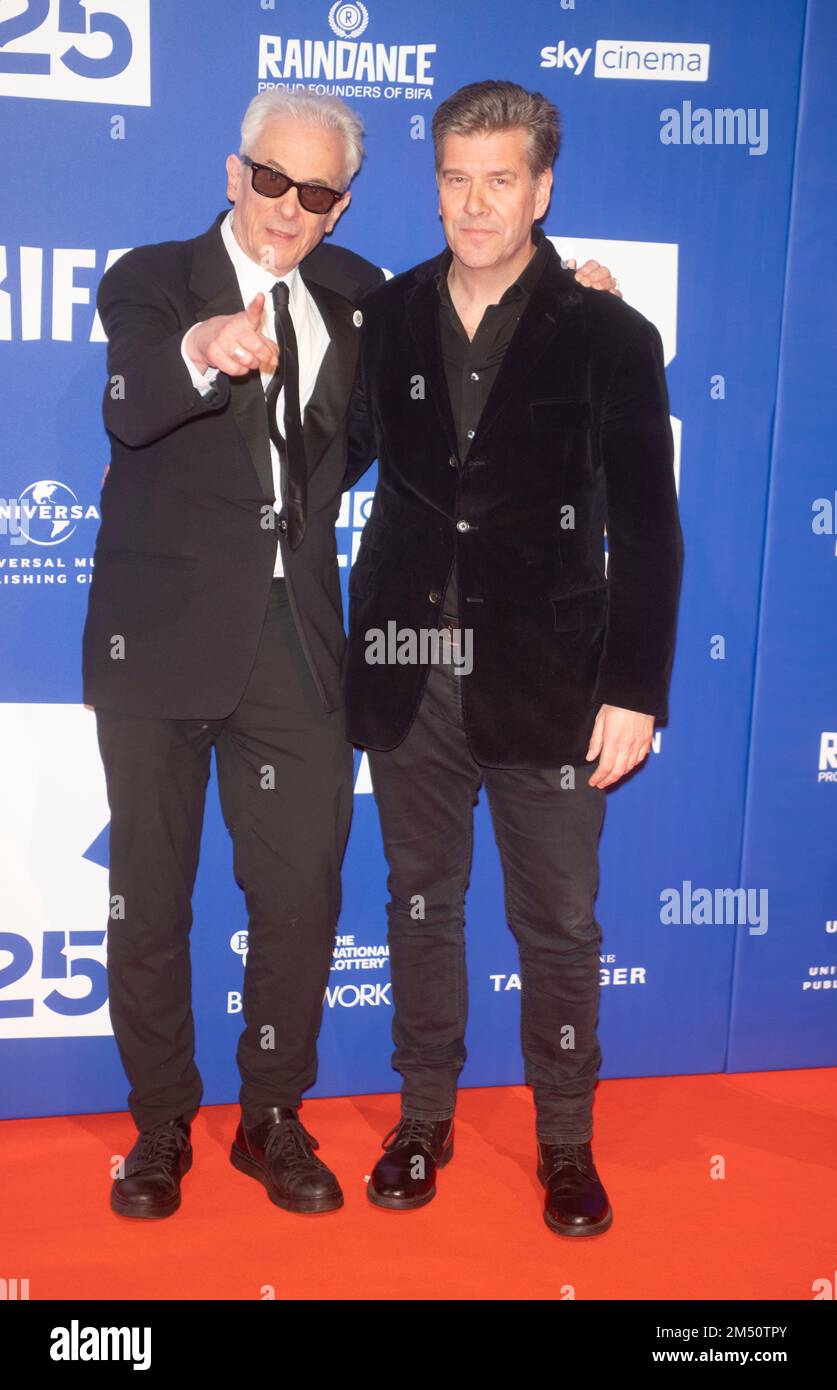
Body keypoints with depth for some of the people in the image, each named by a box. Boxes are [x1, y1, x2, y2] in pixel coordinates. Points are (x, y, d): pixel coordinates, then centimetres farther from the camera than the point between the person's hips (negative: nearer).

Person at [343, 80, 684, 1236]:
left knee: (559, 927, 8)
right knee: (421, 905, 15)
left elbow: (648, 532, -3)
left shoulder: (608, 336, -3)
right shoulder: (385, 319, 4)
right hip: (409, 679, 3)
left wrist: (635, 692, -8)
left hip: (545, 684, -2)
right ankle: (425, 1116, 33)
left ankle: (565, 1140, 29)